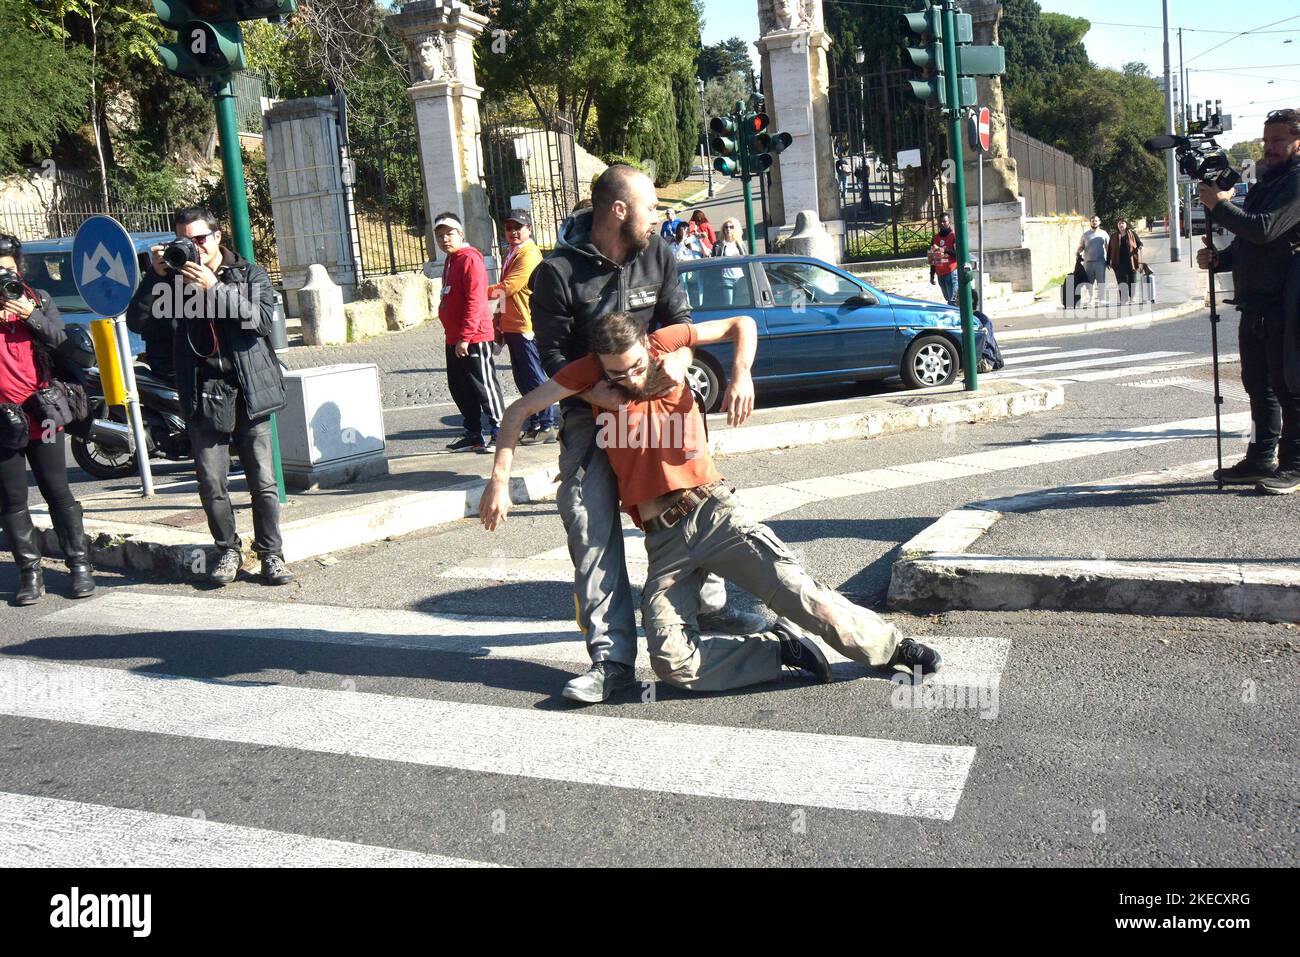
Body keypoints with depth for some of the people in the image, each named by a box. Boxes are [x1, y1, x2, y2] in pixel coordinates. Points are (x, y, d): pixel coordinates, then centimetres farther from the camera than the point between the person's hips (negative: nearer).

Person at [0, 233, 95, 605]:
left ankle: (79, 564, 9)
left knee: (57, 491, 2)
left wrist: (33, 316, -14)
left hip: (41, 411, 0)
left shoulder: (39, 299, 8)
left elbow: (63, 344, 0)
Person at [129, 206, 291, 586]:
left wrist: (215, 288, -16)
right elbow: (137, 316, 1)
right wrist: (156, 275, -10)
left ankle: (271, 554, 10)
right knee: (212, 484, 3)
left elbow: (263, 319, -11)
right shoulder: (176, 276, 10)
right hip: (202, 394, 2)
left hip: (249, 390, -1)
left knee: (263, 481, -1)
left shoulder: (250, 274, 6)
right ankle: (228, 550, 19)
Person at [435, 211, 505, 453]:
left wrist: (465, 337, -23)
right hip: (454, 339, 10)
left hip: (475, 338, -10)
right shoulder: (450, 261, 16)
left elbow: (476, 301, -21)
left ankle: (499, 431, 4)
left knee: (484, 387, -4)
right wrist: (454, 335, 17)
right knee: (459, 388, 13)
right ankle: (474, 435, 22)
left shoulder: (470, 259, -13)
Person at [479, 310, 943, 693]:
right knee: (673, 664, -17)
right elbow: (517, 411, 4)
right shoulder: (590, 373, 1)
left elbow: (742, 324, 11)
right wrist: (500, 480, -6)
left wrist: (741, 373, -8)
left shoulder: (665, 344, 3)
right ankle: (779, 648, 1)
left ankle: (889, 647, 12)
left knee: (805, 599, -13)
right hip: (662, 539, 1)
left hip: (713, 510, -1)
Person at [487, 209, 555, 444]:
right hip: (513, 327, 10)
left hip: (527, 327, -10)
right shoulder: (511, 254, 18)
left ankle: (547, 426, 1)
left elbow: (507, 287, -21)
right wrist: (500, 323, 19)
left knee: (535, 378, -5)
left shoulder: (529, 255, -13)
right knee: (523, 380, 13)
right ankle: (535, 424, 21)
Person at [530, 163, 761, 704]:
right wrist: (607, 396, -30)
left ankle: (708, 604, 34)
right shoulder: (557, 273, -15)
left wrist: (679, 358, -24)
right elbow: (553, 358, -14)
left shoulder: (657, 256, 0)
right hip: (589, 417, -4)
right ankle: (612, 658, -7)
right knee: (592, 533, -10)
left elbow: (680, 320, 1)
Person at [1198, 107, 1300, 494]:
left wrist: (1220, 205, -13)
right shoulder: (1266, 180, 19)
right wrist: (1218, 259, 6)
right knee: (1258, 384, 13)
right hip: (1255, 303, 9)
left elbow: (1264, 229, -22)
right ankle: (1261, 458, 23)